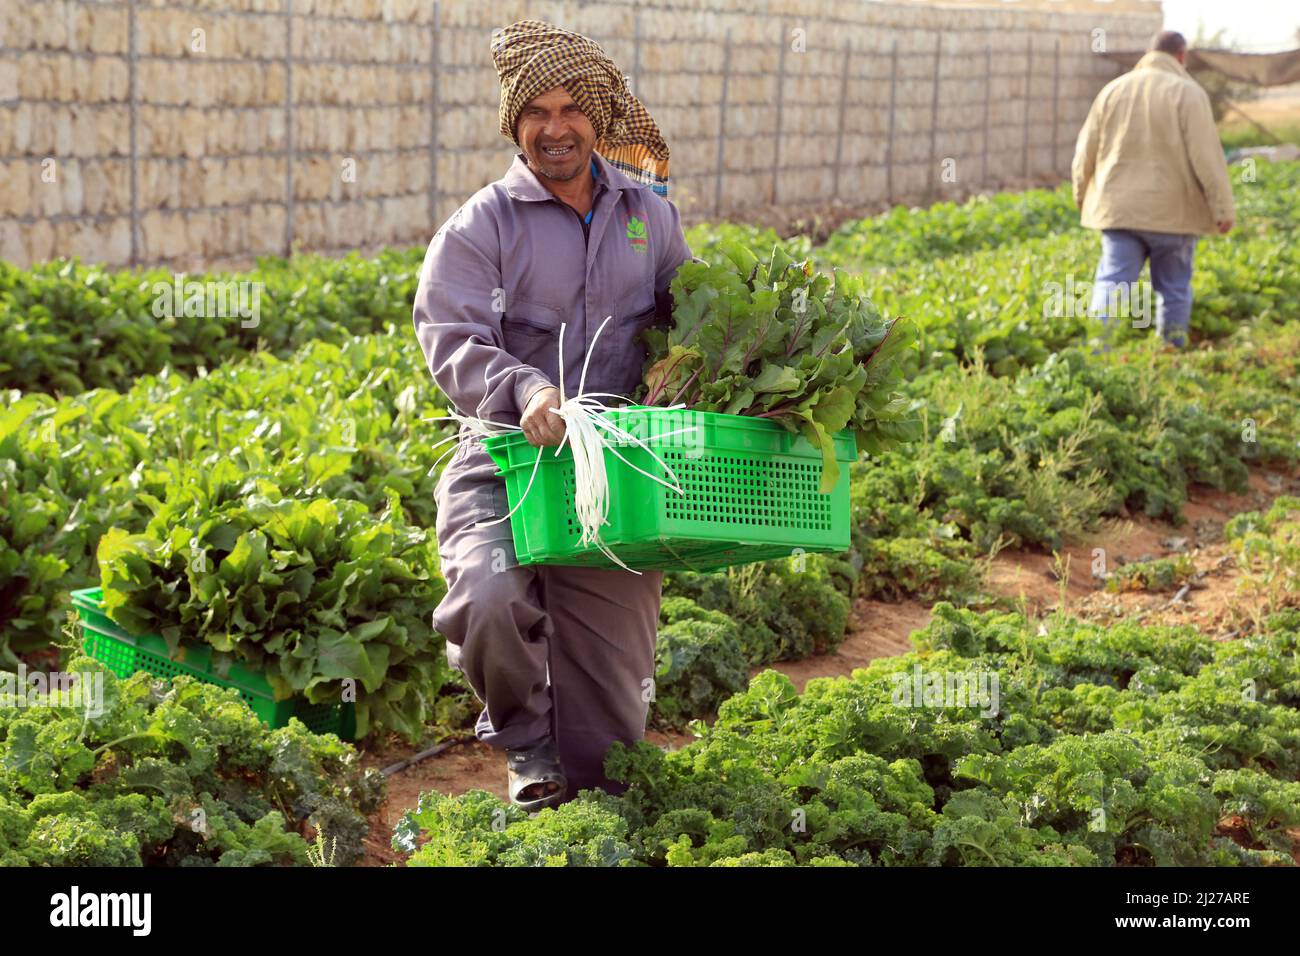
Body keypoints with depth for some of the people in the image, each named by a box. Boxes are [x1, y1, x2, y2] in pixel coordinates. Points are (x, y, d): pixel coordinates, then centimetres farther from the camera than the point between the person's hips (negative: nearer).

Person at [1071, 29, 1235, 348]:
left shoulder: (1114, 90, 6)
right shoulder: (1187, 93, -7)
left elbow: (1086, 151, 10)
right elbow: (1207, 156, -12)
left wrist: (1083, 198, 23)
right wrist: (1223, 209, -9)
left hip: (1120, 210, 3)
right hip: (1172, 212, -2)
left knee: (1111, 287, -1)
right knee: (1174, 289, 11)